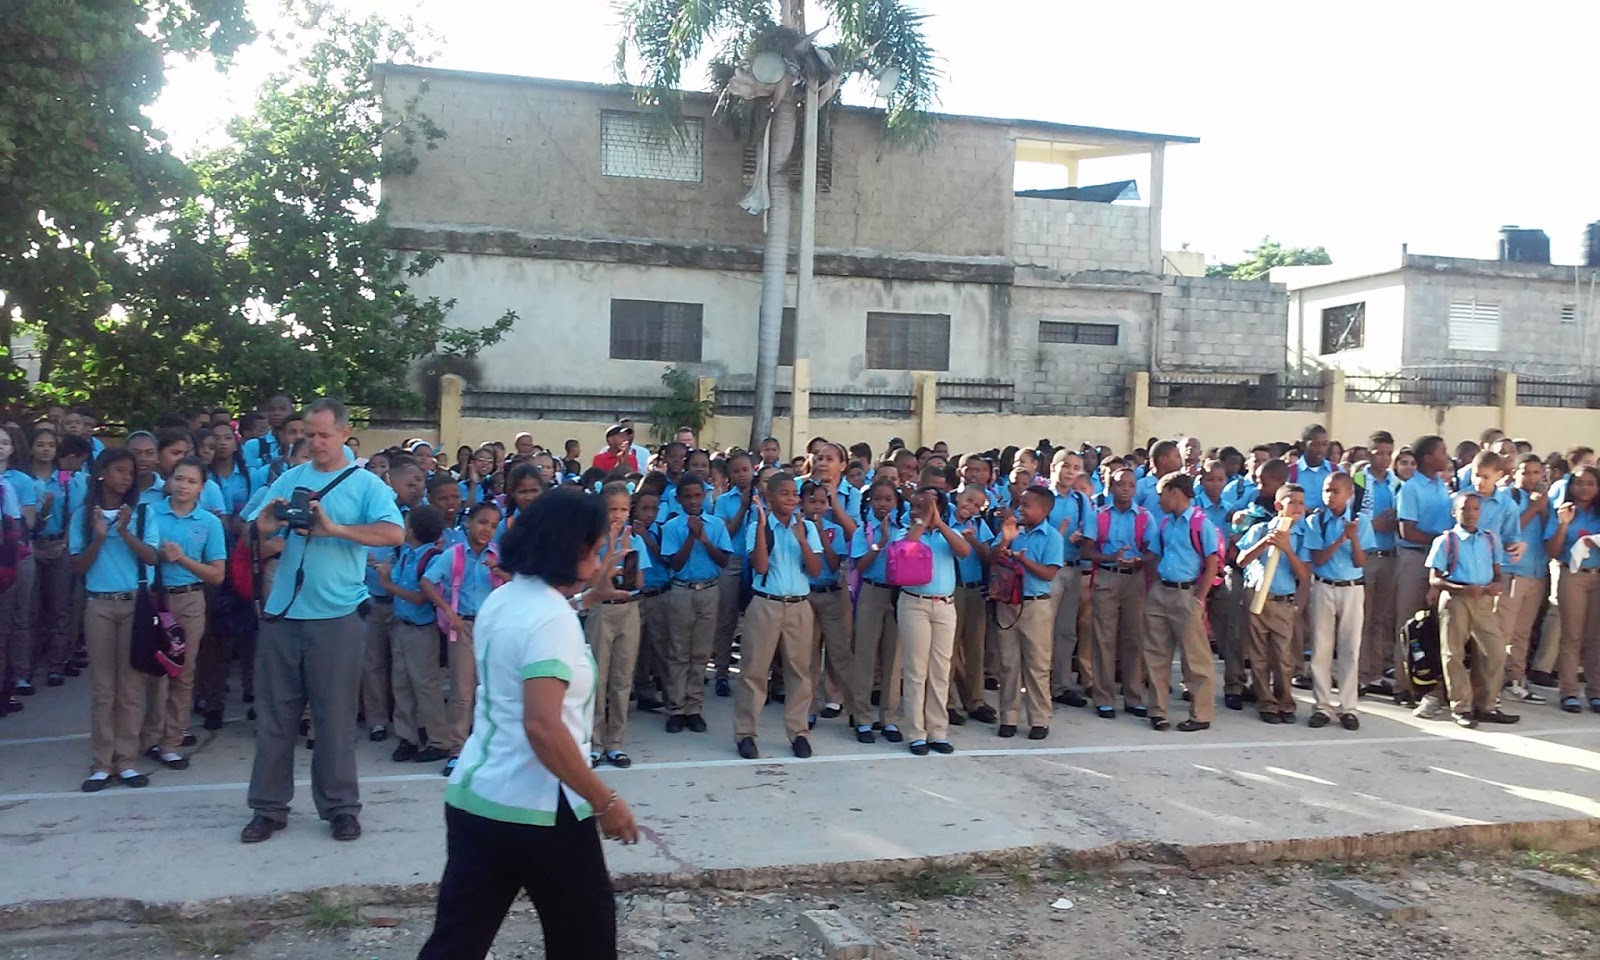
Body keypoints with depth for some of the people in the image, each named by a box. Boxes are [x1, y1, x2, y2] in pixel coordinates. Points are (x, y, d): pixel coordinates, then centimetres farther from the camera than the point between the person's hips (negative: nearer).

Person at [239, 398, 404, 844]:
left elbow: (394, 533, -16)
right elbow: (253, 534, 8)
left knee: (335, 716, 5)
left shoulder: (366, 484, 0)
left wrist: (335, 528, -21)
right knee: (274, 714, 10)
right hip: (282, 613, 4)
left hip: (336, 617, -3)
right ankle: (269, 806, 21)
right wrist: (265, 521, -15)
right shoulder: (290, 478, 11)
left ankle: (341, 806, 17)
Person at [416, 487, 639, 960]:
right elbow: (543, 726, -28)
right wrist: (604, 800, -21)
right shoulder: (552, 618, -20)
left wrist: (588, 598, 24)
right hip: (537, 809, -8)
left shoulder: (502, 599, 7)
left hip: (473, 797, 8)